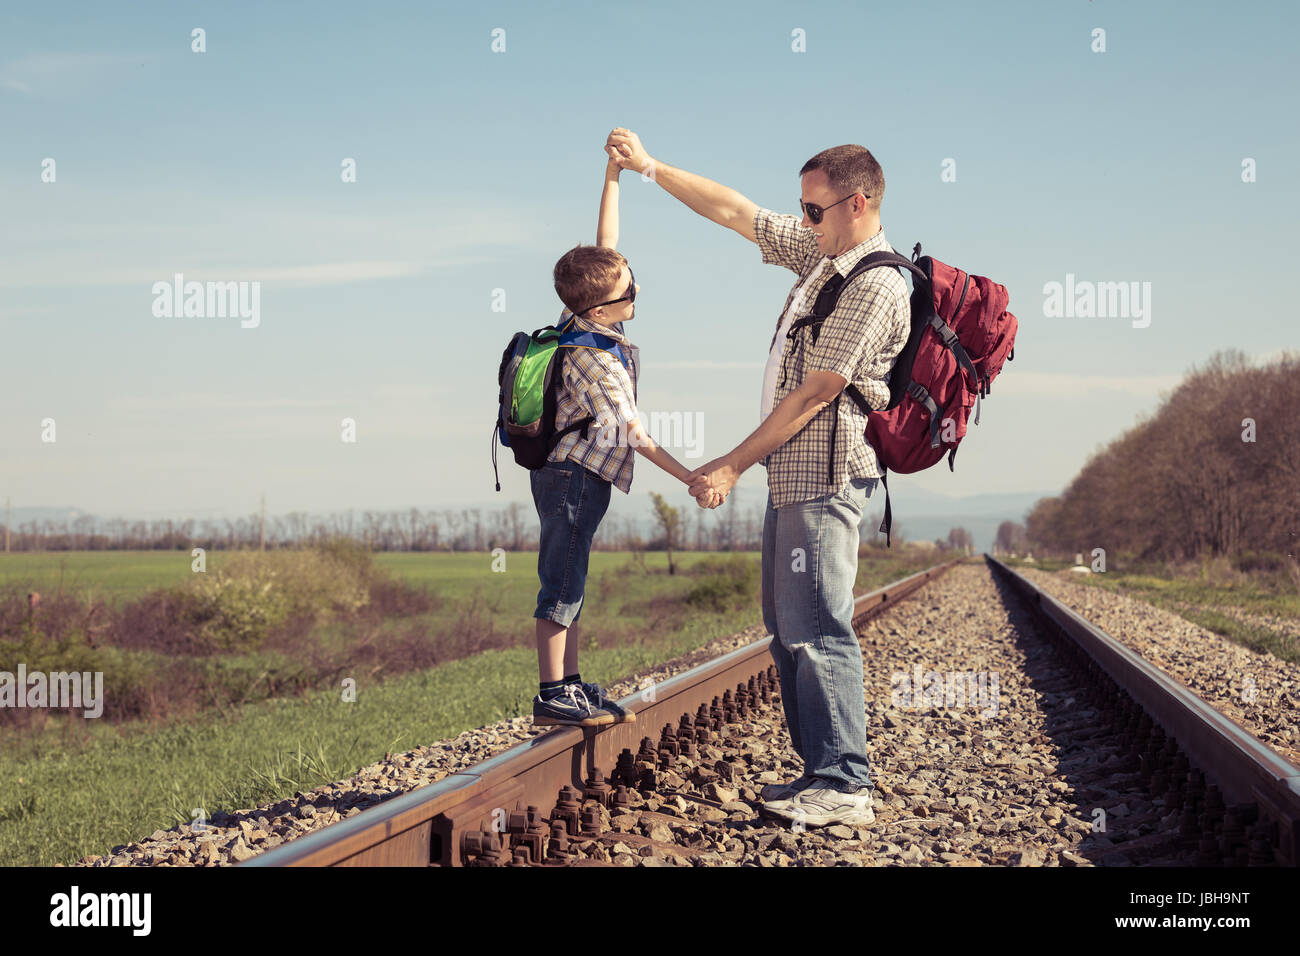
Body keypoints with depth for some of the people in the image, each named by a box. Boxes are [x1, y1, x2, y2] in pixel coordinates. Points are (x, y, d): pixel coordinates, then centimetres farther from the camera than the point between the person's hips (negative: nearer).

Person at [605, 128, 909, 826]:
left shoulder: (876, 286, -15)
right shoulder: (820, 252, 14)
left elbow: (812, 395, -17)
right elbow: (735, 213, 21)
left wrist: (733, 466, -13)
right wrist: (651, 168, 18)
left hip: (824, 480, -10)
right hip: (792, 479, 10)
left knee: (816, 630, -12)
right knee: (787, 629, 11)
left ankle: (844, 788, -9)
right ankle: (820, 770, 16)